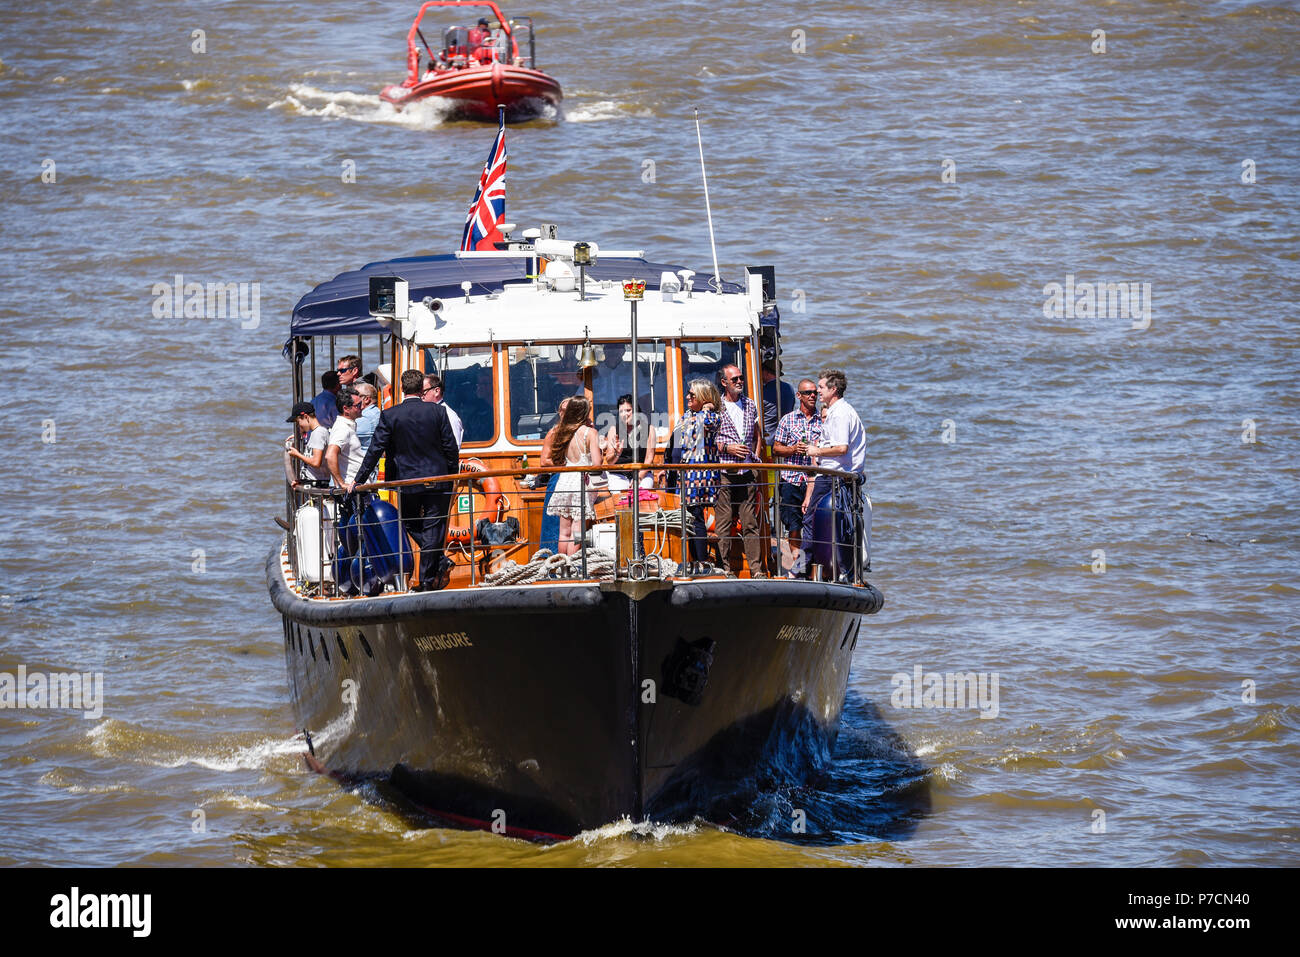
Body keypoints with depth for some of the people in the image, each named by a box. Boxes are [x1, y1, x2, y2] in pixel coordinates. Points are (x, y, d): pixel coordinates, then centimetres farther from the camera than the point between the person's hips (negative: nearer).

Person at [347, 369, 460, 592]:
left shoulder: (389, 416, -7)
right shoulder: (437, 411, -4)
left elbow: (375, 451, -7)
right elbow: (451, 448, -1)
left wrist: (358, 481, -1)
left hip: (407, 482, -1)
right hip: (437, 480, 1)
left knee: (410, 525, 18)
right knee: (432, 529, 6)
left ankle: (440, 561, 3)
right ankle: (428, 580, 4)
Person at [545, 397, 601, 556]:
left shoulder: (561, 431, 6)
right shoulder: (589, 432, -9)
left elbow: (556, 459, 12)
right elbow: (596, 463, -14)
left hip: (564, 481, 5)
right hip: (581, 483, -5)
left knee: (564, 532, 12)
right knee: (576, 533, -4)